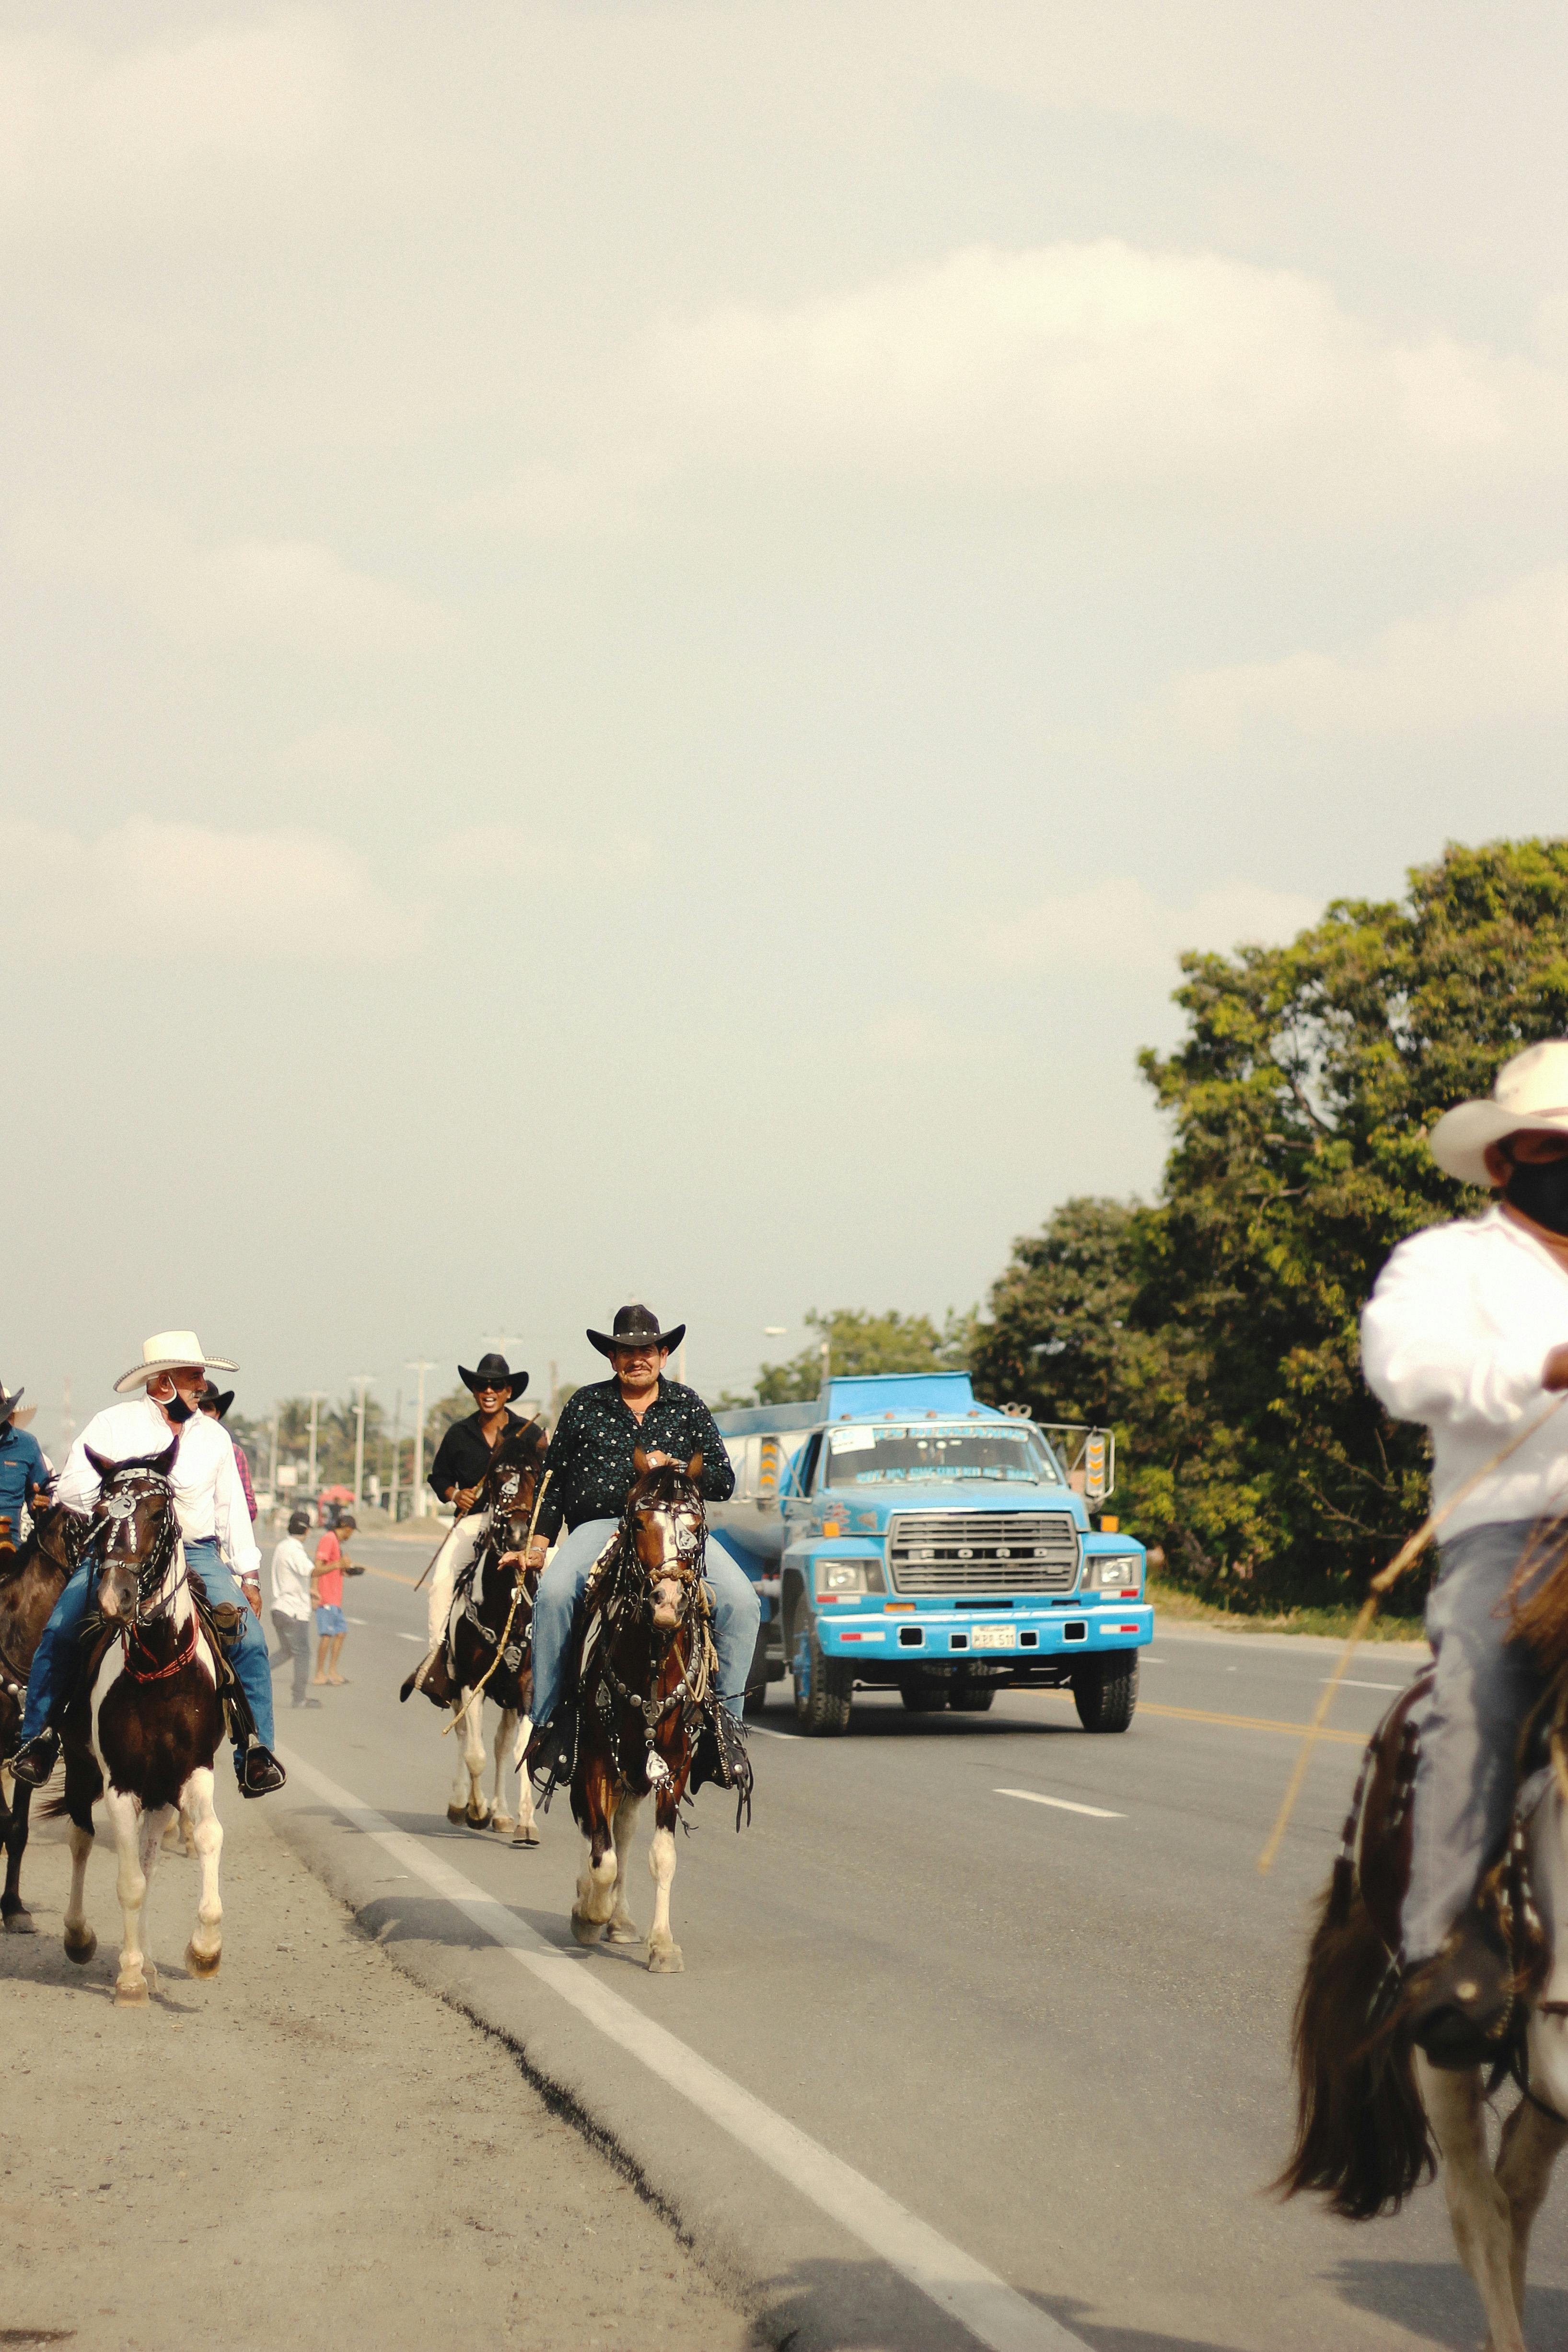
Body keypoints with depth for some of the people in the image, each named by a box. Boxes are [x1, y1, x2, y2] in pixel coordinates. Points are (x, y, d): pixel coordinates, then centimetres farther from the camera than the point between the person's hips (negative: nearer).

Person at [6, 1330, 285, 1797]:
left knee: (250, 1640, -18)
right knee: (58, 1632, -20)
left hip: (196, 1552, 2)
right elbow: (71, 1486, -3)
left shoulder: (214, 1437, 13)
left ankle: (255, 1751, -9)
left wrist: (249, 1575, 13)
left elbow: (232, 1509, 17)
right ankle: (39, 1736, -3)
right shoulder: (113, 1425, 1)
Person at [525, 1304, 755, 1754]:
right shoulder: (585, 1405, 14)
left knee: (742, 1602, -22)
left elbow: (723, 1483, 11)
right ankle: (544, 1719, -19)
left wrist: (675, 1470, -7)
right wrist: (539, 1539, 8)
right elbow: (554, 1481, 18)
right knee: (554, 1592, -31)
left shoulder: (688, 1406, 15)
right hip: (599, 1526, -1)